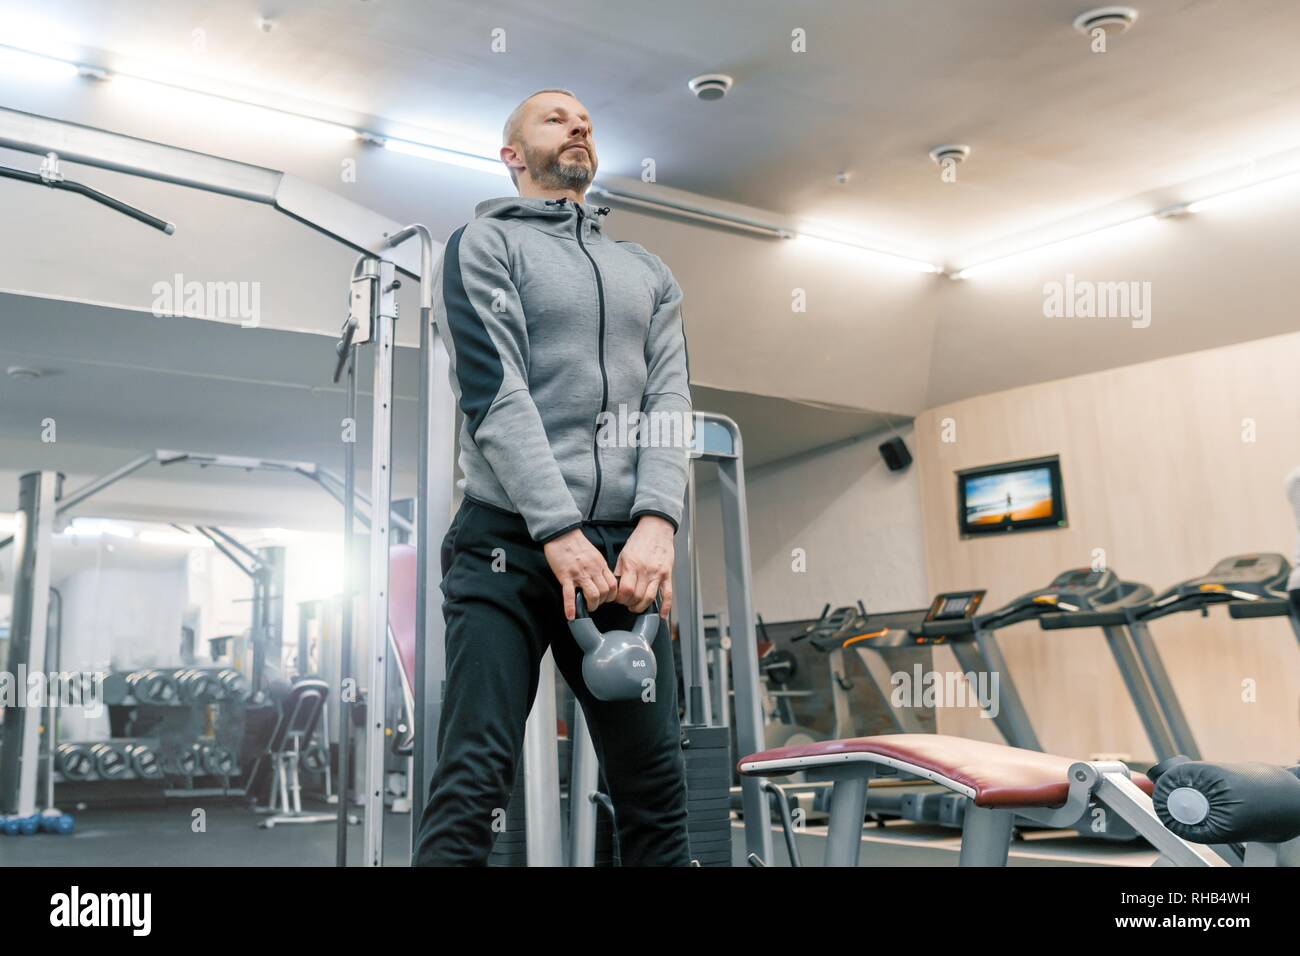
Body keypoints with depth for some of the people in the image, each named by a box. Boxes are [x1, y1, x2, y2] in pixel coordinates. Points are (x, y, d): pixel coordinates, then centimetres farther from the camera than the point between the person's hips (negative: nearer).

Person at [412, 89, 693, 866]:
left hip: (625, 549, 4)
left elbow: (670, 399, 7)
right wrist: (560, 532, -16)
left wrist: (657, 522, -11)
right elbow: (494, 394, -6)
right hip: (510, 542, -4)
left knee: (657, 785, 5)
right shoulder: (484, 244, 8)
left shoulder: (649, 274, 22)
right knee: (474, 785, -9)